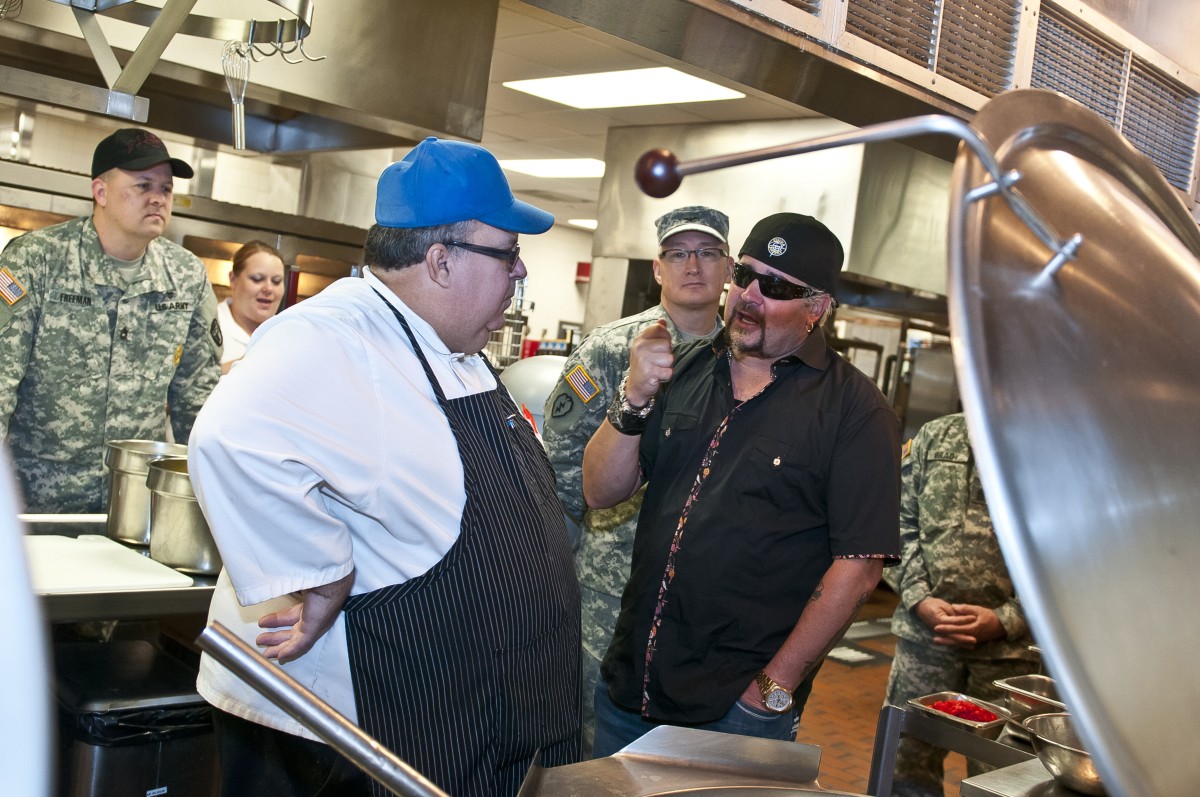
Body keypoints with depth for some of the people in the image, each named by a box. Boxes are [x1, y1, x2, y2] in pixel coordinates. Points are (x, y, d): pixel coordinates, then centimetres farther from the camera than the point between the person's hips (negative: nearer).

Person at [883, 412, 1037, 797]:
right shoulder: (934, 436, 7)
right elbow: (899, 523, 5)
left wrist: (1003, 620, -13)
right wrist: (920, 599, -8)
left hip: (1009, 646, -1)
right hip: (925, 629, 2)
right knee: (907, 765, 10)